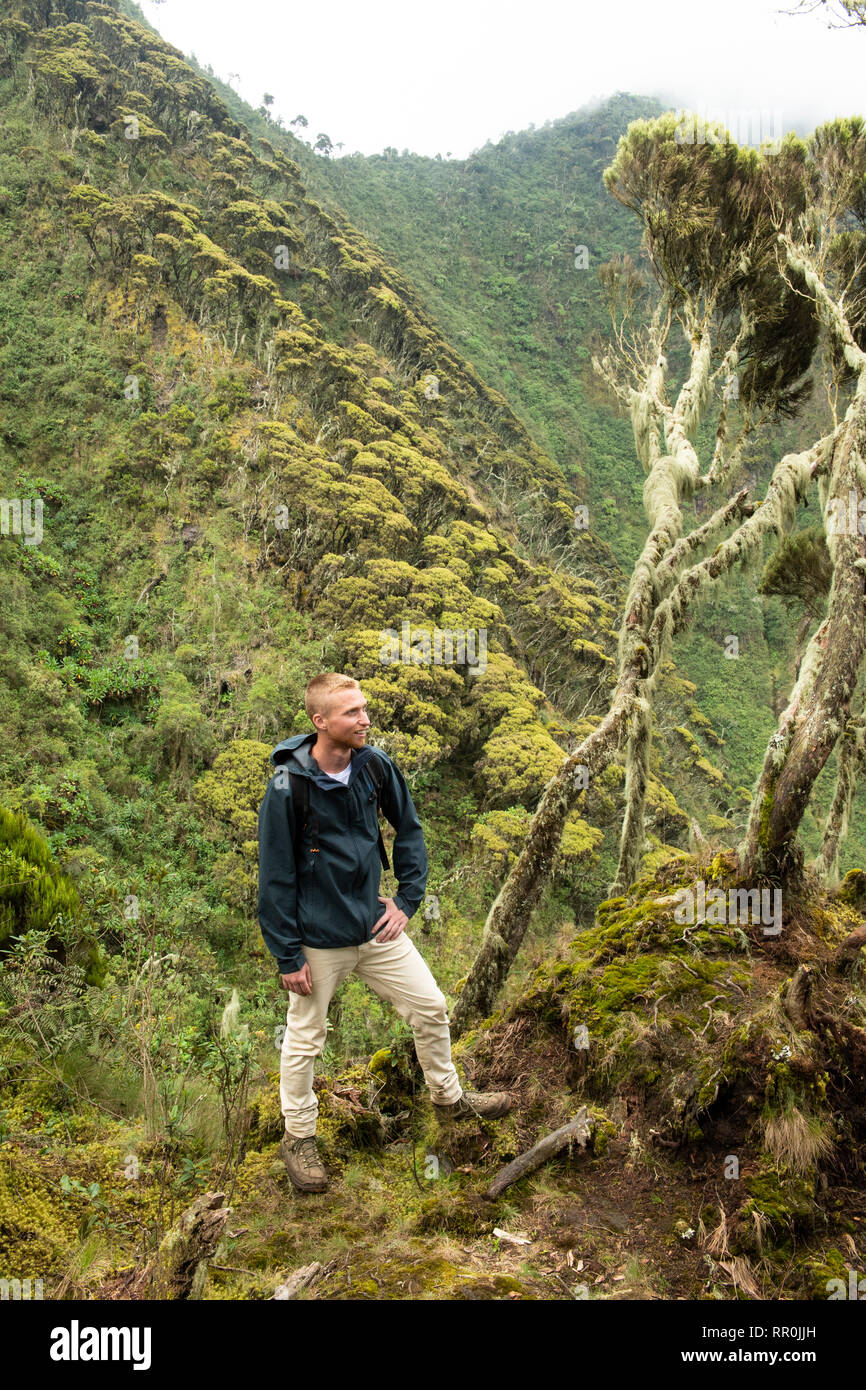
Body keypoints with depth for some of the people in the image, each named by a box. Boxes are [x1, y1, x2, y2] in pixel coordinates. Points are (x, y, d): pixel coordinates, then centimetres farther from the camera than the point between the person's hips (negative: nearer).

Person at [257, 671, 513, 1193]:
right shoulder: (287, 788, -21)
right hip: (319, 941, -5)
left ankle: (449, 1097, 40)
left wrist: (408, 898, 4)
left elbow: (409, 829, 9)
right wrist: (288, 956, -11)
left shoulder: (376, 766, -7)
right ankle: (299, 1139, 34)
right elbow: (276, 879, -14)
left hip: (375, 925, 5)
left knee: (431, 1009, 14)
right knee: (304, 1041, 12)